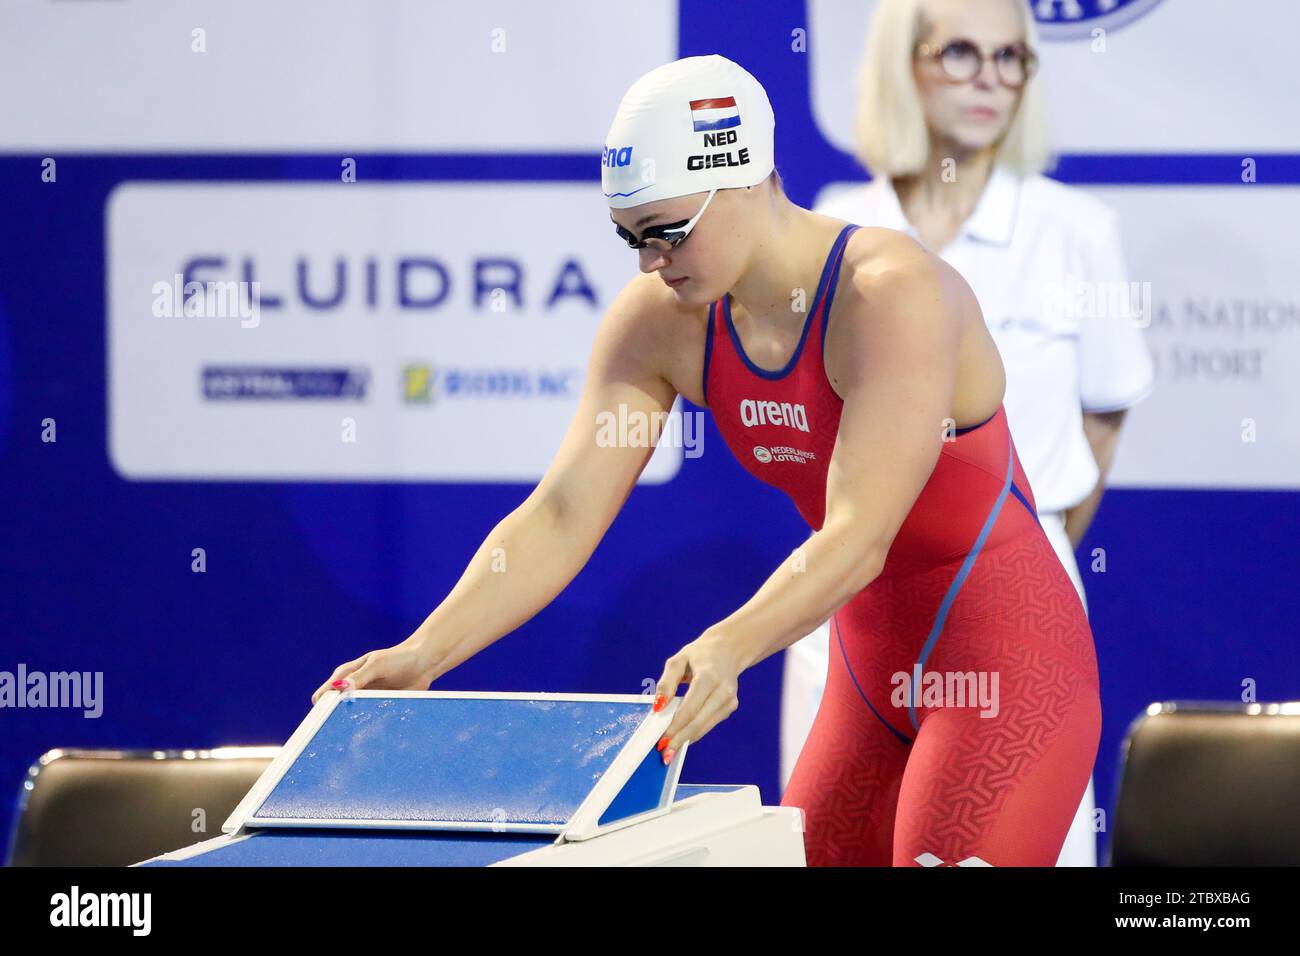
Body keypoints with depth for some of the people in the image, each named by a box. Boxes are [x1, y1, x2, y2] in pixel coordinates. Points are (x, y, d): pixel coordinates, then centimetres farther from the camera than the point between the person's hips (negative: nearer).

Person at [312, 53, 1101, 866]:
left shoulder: (892, 296, -23)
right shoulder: (657, 323, -3)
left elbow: (858, 539, -32)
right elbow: (563, 518, -5)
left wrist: (729, 647, -48)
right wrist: (424, 654, -19)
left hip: (1008, 658, -7)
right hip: (875, 670, 7)